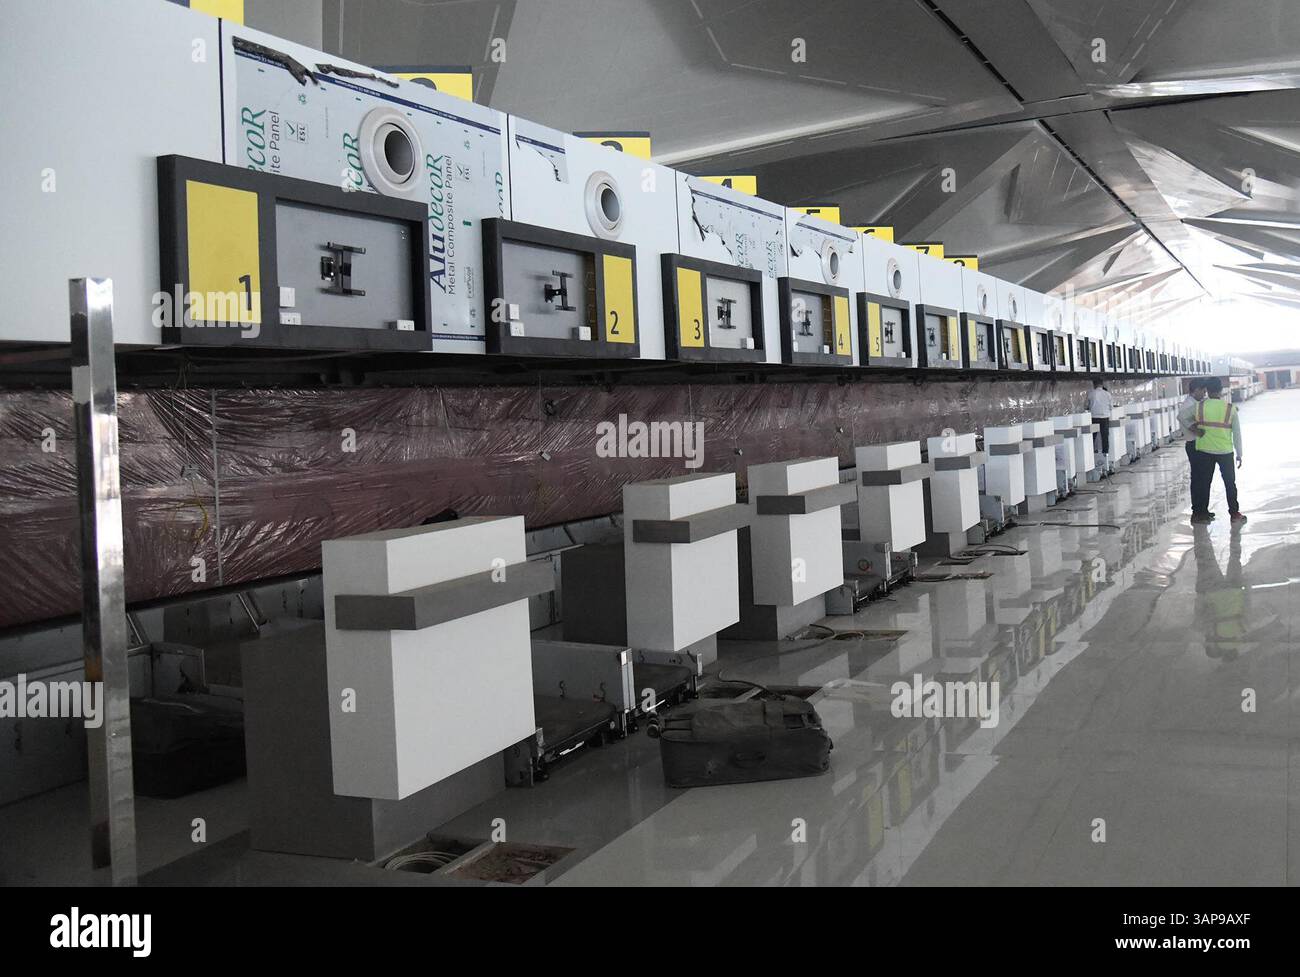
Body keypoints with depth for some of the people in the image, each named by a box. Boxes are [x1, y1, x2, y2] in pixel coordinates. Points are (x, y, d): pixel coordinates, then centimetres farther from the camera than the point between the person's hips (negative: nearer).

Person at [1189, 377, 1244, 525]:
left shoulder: (1199, 406, -7)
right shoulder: (1231, 409, -7)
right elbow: (1237, 433, -1)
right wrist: (1239, 454, 6)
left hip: (1204, 451, 1)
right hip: (1226, 451, 0)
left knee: (1203, 483, 9)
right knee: (1230, 483, 12)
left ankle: (1200, 513, 12)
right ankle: (1234, 514, 15)